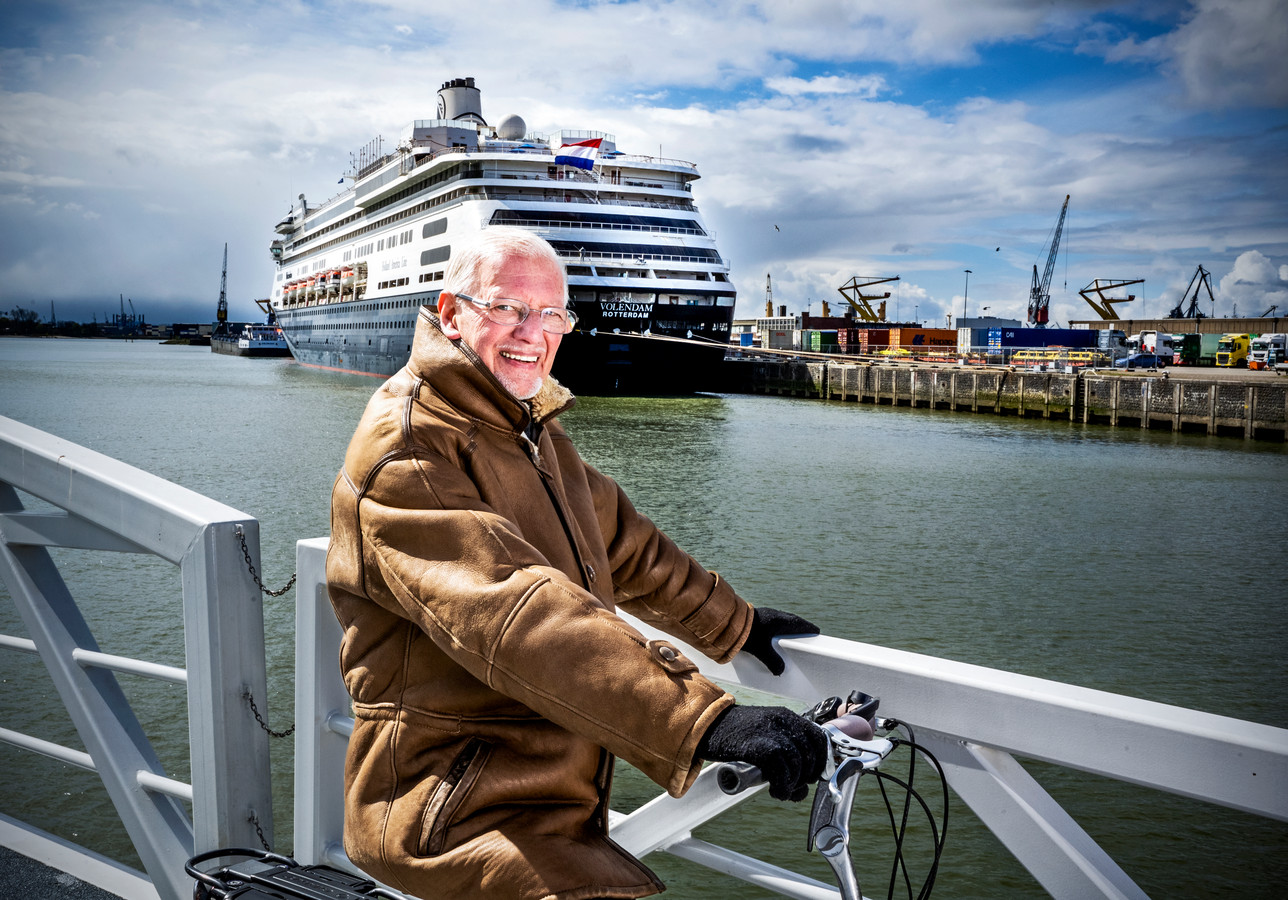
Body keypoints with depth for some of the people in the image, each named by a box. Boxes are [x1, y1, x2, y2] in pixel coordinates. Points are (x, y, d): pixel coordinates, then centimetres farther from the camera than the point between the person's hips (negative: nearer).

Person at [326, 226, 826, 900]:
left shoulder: (530, 430, 15)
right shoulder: (404, 447, -17)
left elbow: (623, 544, 25)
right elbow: (513, 613, -32)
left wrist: (736, 625, 26)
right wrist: (707, 721, -40)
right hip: (449, 813, -9)